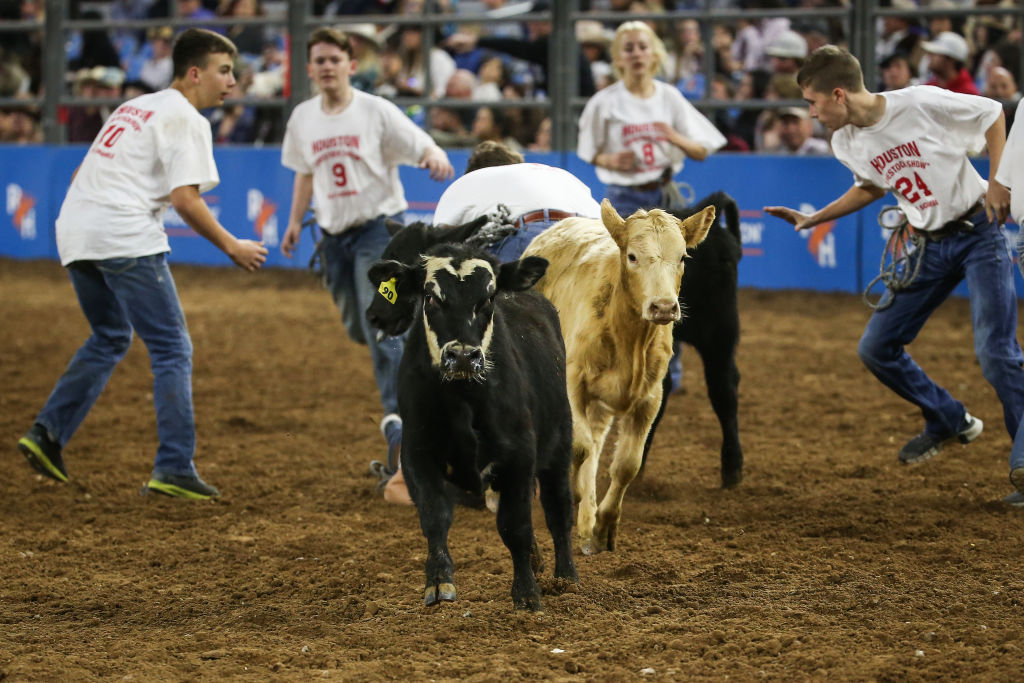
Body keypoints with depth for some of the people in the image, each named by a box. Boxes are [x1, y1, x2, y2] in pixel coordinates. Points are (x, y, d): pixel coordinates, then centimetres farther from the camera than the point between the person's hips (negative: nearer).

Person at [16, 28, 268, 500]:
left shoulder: (133, 107, 23)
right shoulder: (185, 119, -4)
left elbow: (83, 175, 24)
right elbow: (185, 199, -13)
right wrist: (232, 248, -4)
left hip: (74, 231, 9)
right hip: (125, 238, -9)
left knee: (110, 338, 25)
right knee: (172, 349, -3)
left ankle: (47, 434, 16)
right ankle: (174, 468, -9)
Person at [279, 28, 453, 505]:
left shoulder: (376, 111, -8)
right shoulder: (303, 118, 6)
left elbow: (424, 146, -11)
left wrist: (435, 158, -33)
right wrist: (295, 222, 17)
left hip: (378, 225, -6)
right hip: (333, 234, 6)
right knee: (358, 330, 12)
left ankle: (397, 422, -25)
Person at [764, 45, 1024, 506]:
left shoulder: (923, 104, -20)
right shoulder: (846, 144, -2)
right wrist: (812, 219, 12)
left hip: (979, 232, -6)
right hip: (930, 248, 6)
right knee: (876, 350, 5)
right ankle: (950, 422, 26)